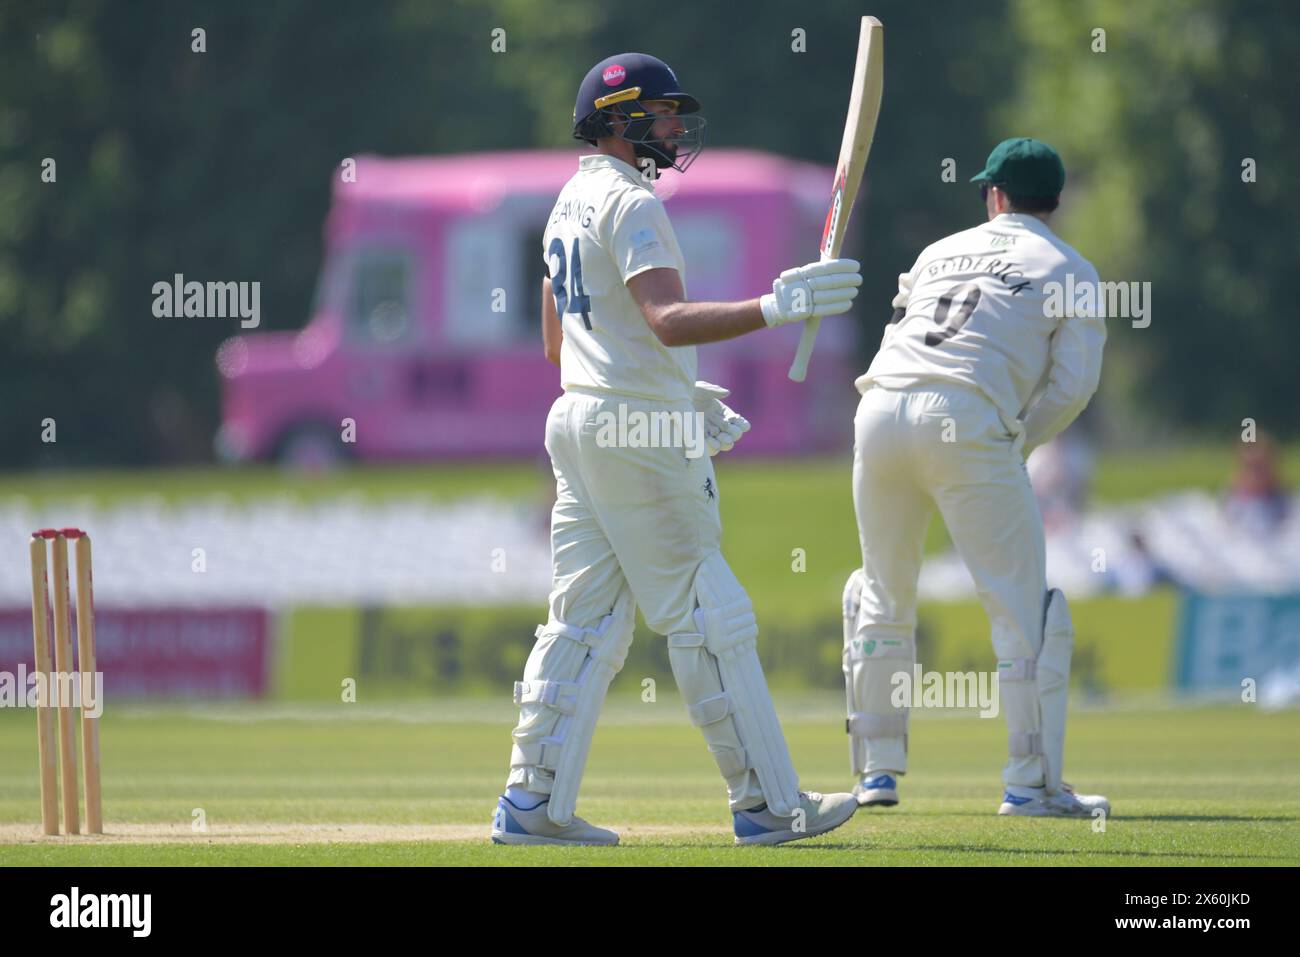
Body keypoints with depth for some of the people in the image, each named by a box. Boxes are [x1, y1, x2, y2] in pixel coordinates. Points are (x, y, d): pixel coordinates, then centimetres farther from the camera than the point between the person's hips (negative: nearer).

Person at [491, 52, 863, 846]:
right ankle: (767, 803, -1)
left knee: (586, 618, 8)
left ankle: (534, 802, 4)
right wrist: (774, 309, -39)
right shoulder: (630, 203, -14)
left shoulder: (569, 204, 16)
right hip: (639, 432, -9)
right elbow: (668, 321, -29)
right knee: (710, 618, -4)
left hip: (578, 418, 9)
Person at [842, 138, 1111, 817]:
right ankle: (1031, 782, -7)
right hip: (967, 423, -5)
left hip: (880, 410, 5)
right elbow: (1073, 385, 3)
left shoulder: (940, 252, 27)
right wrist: (1019, 444, 16)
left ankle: (878, 769, 20)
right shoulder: (1071, 271, 14)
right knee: (1022, 603, -1)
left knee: (885, 596, 18)